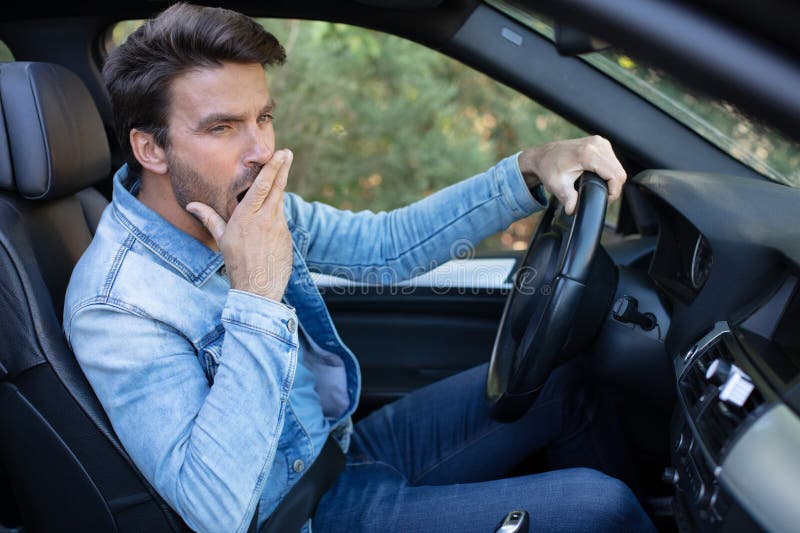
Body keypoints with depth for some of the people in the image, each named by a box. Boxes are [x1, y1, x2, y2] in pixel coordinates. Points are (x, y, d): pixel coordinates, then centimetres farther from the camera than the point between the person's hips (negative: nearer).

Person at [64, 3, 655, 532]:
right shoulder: (115, 307, -28)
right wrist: (255, 297, -37)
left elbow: (387, 243, 2)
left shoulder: (242, 203, -6)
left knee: (561, 383, 9)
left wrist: (529, 171, -9)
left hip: (348, 446, 8)